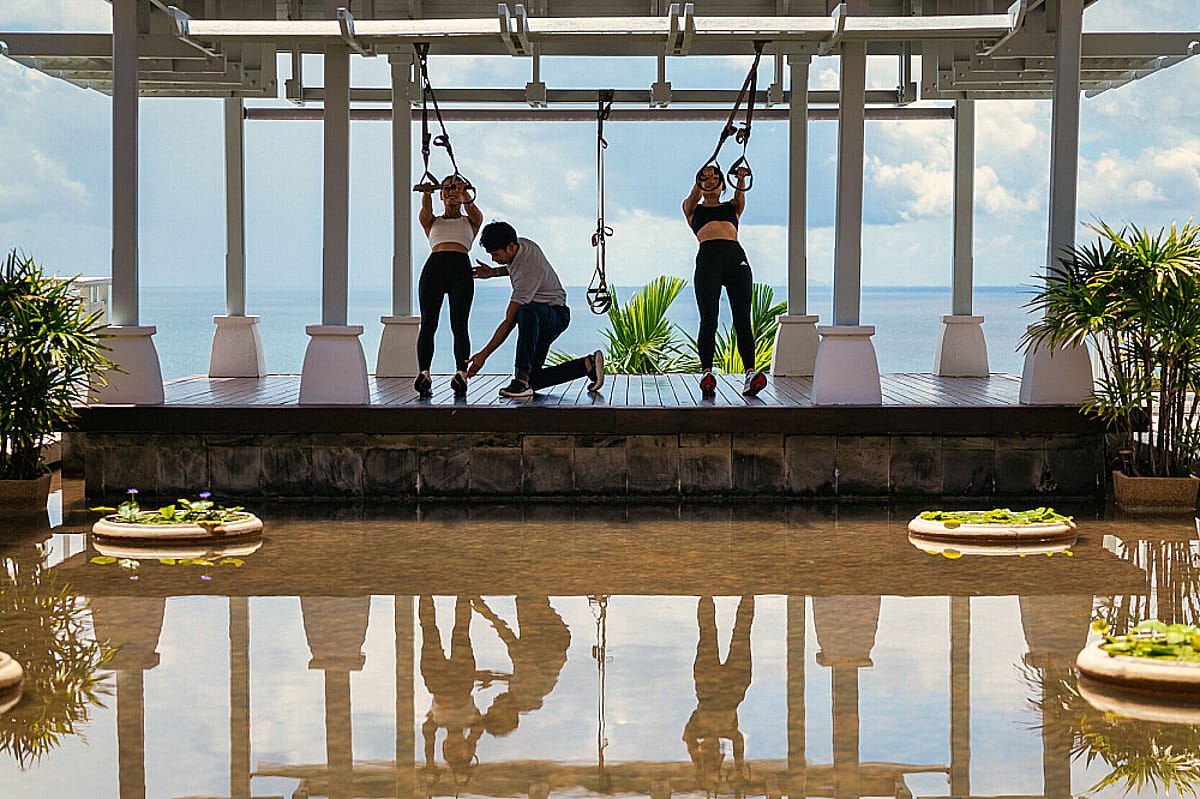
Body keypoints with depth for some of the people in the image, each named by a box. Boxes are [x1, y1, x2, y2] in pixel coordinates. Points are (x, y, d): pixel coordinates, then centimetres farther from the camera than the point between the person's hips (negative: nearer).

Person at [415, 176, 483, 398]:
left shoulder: (471, 221, 26)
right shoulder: (431, 222, 27)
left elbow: (472, 208, 3)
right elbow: (425, 210, 4)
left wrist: (465, 194, -18)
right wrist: (427, 193, -17)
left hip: (460, 269, -1)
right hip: (434, 266, 1)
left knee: (459, 324, -14)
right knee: (428, 322, -13)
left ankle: (461, 374, -27)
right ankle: (424, 374, -25)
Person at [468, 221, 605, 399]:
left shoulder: (529, 272, -32)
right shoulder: (522, 244, -5)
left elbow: (509, 322, -31)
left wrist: (483, 355, -28)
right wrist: (493, 272, 6)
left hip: (556, 314, -10)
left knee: (527, 312, -45)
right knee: (533, 381, -1)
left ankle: (522, 380, -47)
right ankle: (588, 365, 12)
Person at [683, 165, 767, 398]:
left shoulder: (732, 207, 27)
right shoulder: (692, 209, 23)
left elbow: (740, 197, 5)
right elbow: (694, 195, 1)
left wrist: (741, 180, -17)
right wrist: (701, 179, -18)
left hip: (736, 258, 1)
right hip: (708, 258, -1)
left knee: (743, 320, -9)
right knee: (708, 320, -12)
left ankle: (750, 372, -19)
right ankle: (706, 372, -16)